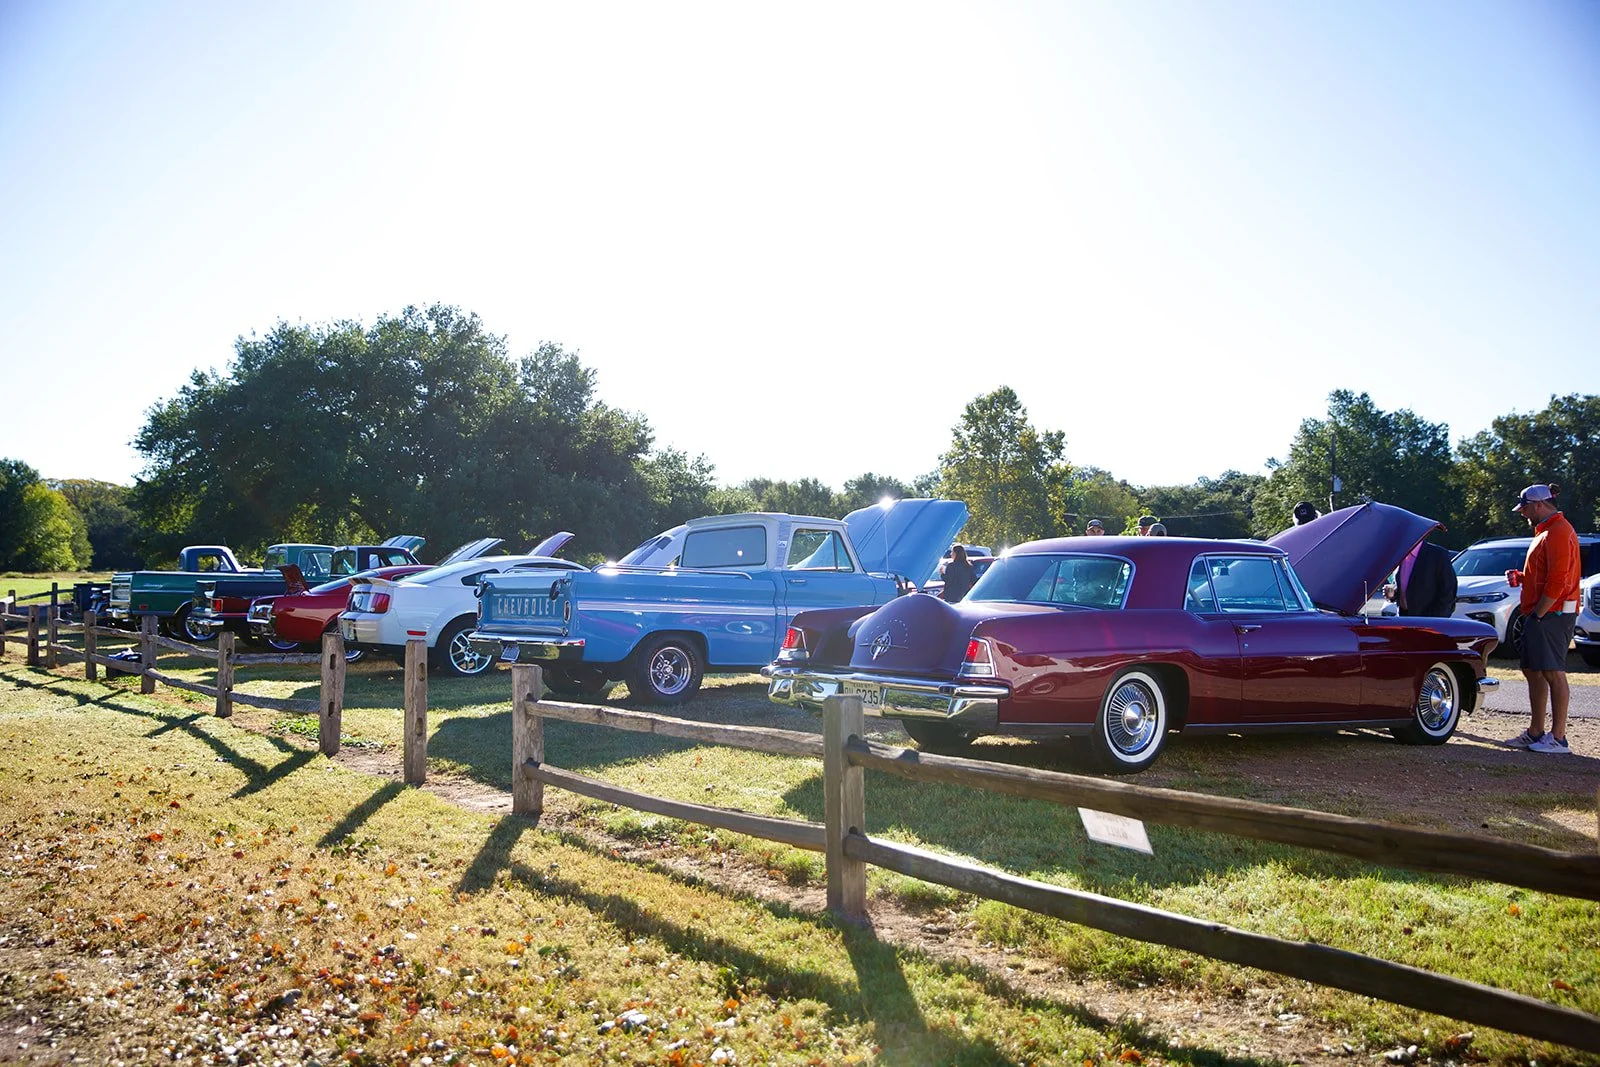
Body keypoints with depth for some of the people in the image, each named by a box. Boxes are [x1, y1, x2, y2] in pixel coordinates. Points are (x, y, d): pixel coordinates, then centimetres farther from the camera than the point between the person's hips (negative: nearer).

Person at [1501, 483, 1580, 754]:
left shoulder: (1558, 532, -14)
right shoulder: (1546, 531, 20)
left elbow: (1557, 581, -20)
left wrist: (1538, 614, -18)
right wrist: (1521, 577, 11)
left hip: (1552, 615, -11)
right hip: (1540, 615, 11)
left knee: (1553, 672, -8)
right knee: (1533, 671, 12)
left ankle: (1558, 738, -5)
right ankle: (1535, 733, 17)